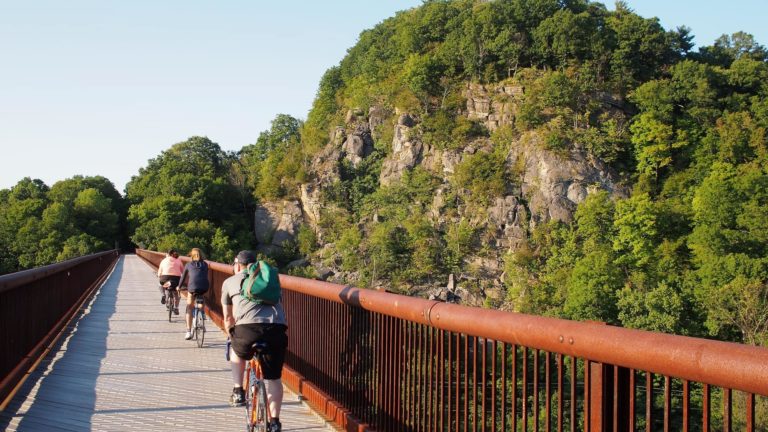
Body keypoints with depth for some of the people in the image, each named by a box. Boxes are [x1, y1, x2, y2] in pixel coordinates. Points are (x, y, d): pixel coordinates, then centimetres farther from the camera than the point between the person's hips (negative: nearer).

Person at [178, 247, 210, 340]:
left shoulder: (188, 265, 16)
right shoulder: (205, 265, 20)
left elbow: (183, 277, 25)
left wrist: (179, 287, 41)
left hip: (193, 288, -2)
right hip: (204, 288, 2)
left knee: (189, 308, 11)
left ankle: (188, 332, 4)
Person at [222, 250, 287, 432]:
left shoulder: (230, 282, 23)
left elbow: (228, 318, 31)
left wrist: (231, 338, 48)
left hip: (248, 326, -2)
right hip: (277, 327, 2)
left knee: (238, 353, 32)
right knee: (273, 378, 15)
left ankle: (238, 392, 25)